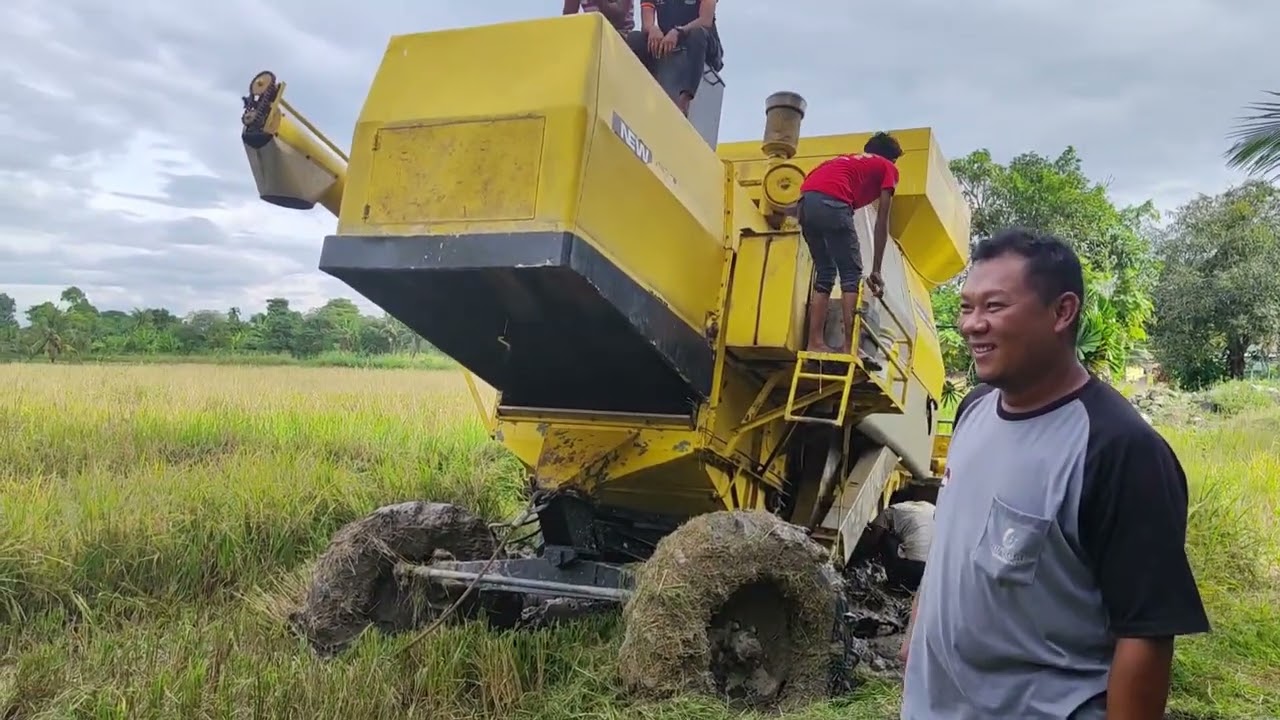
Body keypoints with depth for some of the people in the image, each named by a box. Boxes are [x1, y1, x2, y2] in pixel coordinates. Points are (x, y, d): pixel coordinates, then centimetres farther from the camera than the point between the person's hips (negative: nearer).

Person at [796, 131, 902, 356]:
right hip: (831, 202, -6)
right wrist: (876, 270, 14)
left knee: (824, 273, 14)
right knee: (852, 274, 1)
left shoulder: (850, 160, 40)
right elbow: (882, 222, 14)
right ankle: (849, 346, -7)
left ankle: (815, 343, 6)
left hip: (806, 200, 6)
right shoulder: (888, 168, 22)